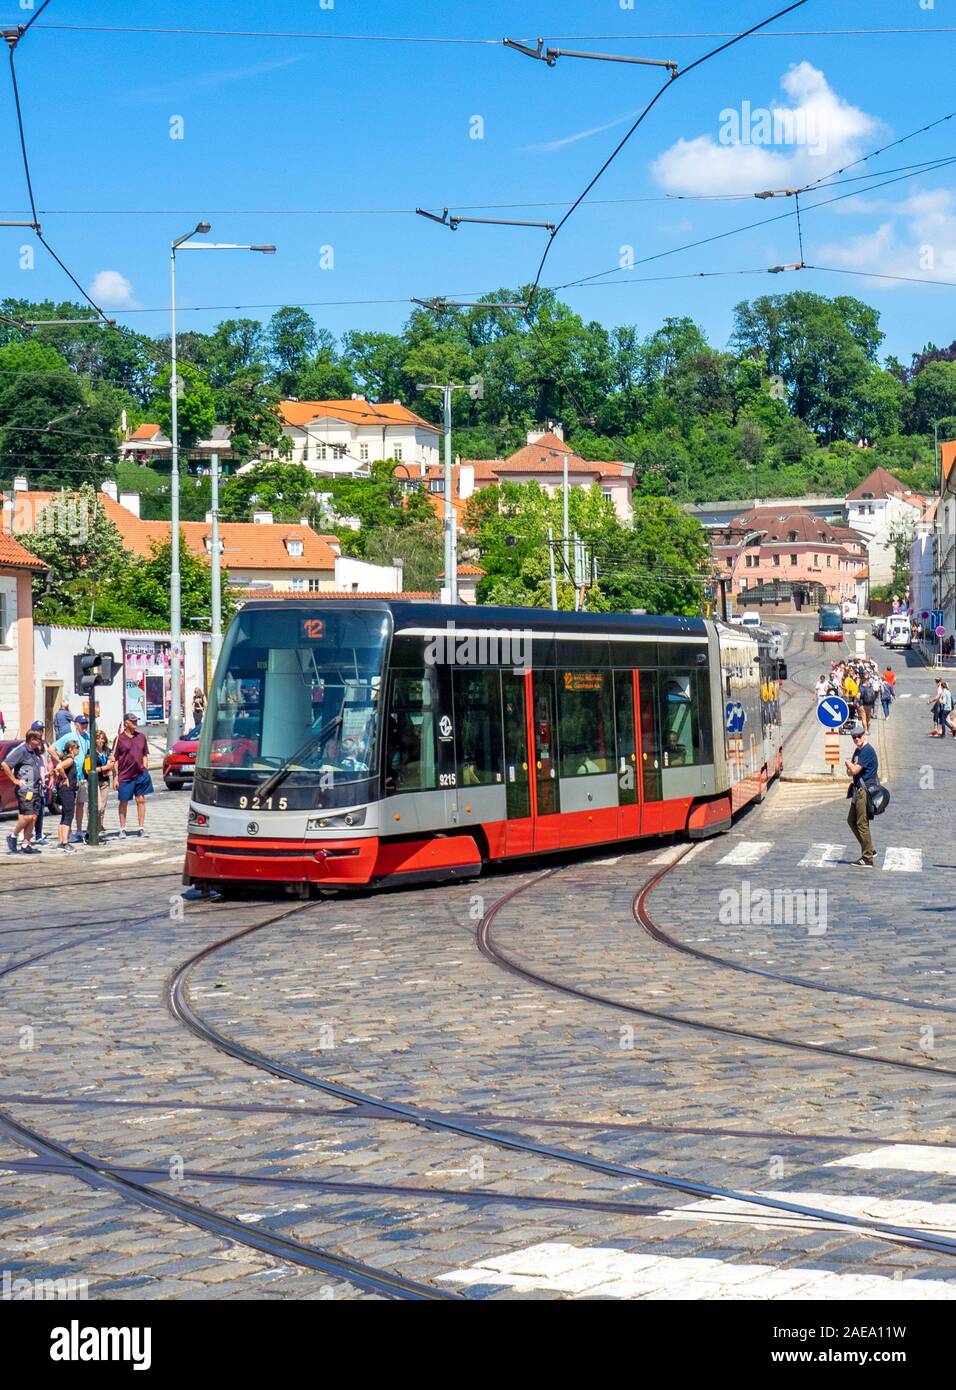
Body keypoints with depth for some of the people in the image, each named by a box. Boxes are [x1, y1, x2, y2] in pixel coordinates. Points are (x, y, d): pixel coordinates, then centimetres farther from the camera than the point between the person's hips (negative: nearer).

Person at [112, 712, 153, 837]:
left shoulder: (141, 737, 7)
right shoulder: (119, 738, -5)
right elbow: (115, 760, -4)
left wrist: (145, 771, 6)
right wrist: (115, 777, -7)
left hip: (140, 774, 3)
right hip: (125, 776, -3)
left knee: (141, 800, 5)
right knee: (123, 802, 6)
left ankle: (142, 827, 12)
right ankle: (122, 829, 14)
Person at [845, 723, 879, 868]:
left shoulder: (867, 751, -16)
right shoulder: (857, 750, 16)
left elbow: (855, 770, -21)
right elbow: (850, 772, 20)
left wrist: (848, 763, 0)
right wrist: (850, 768, -4)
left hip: (865, 791, -11)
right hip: (857, 790, 11)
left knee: (862, 823, -10)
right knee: (851, 820, 17)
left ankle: (868, 859, -7)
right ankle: (868, 850, 23)